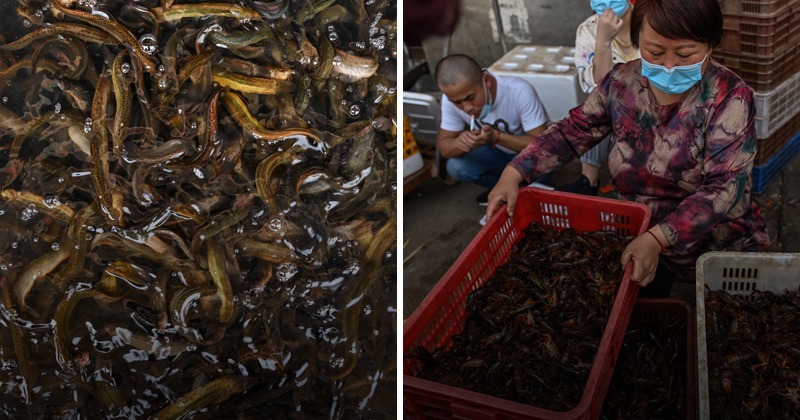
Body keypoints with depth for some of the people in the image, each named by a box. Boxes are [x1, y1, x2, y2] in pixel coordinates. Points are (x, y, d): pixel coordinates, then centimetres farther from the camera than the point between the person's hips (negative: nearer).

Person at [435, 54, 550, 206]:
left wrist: (496, 137, -44)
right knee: (455, 167, -22)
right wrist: (459, 143, -38)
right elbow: (443, 146, -13)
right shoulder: (451, 98, -22)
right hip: (497, 153, 4)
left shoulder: (519, 92, -33)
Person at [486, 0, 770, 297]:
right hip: (639, 236, 3)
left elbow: (724, 186, -27)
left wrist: (657, 239, -41)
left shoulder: (729, 97, -20)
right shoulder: (622, 83, -9)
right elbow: (572, 132, 0)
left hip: (723, 247, -2)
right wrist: (513, 174, -14)